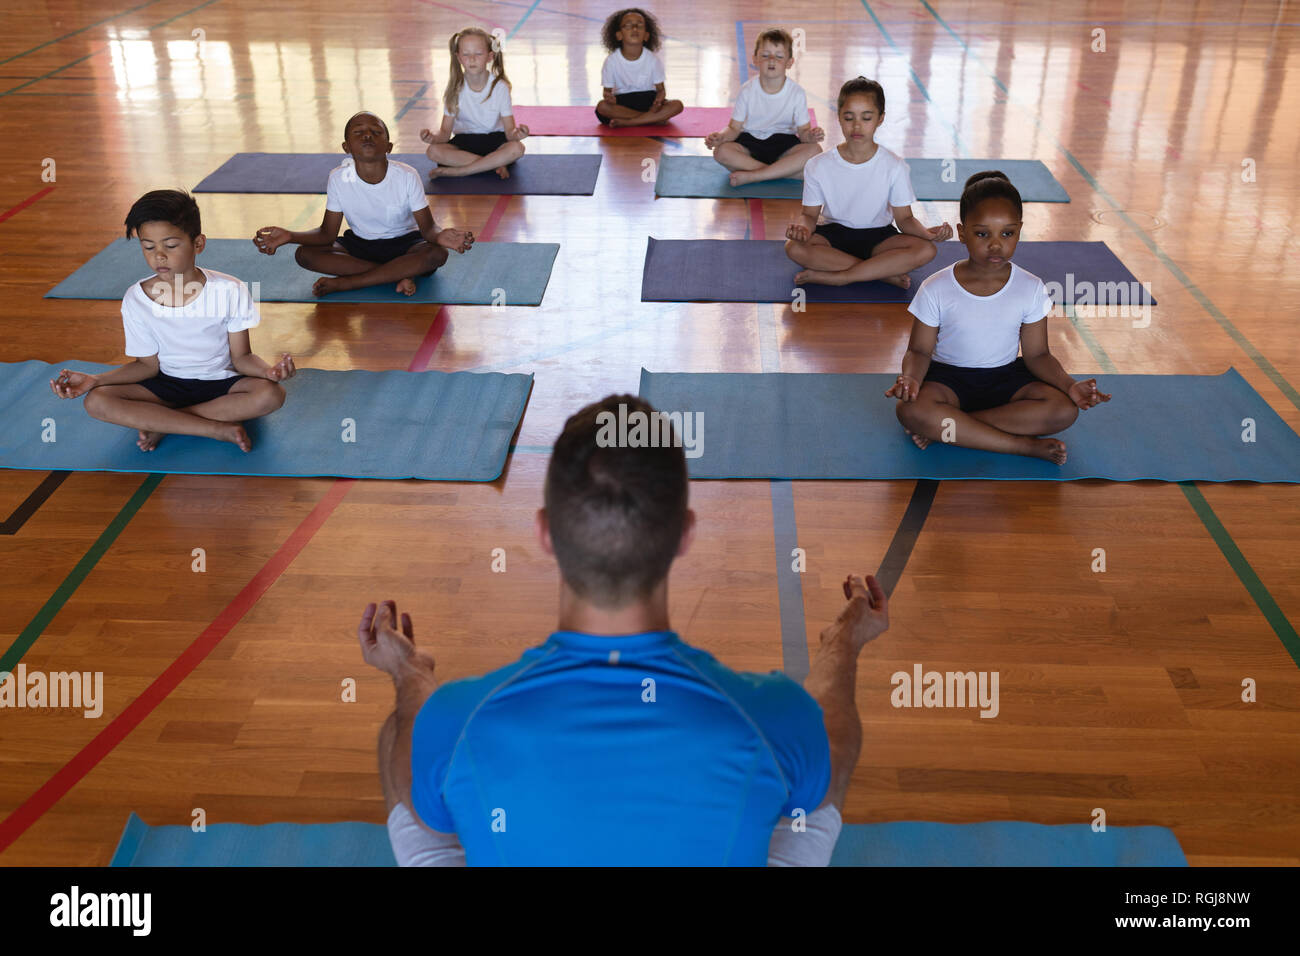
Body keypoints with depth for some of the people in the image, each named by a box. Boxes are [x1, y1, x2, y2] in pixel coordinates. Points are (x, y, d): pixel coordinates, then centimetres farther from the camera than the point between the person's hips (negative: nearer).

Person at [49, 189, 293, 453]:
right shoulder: (135, 300, -8)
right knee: (96, 402, -24)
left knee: (271, 394, -33)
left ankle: (162, 422, -20)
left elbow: (241, 357, -8)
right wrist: (94, 380, -14)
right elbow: (148, 364, 0)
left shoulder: (229, 291, -14)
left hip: (221, 382, -2)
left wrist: (269, 370, -31)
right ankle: (220, 428, -27)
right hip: (168, 384, 2)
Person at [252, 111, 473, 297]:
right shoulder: (339, 178, -14)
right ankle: (397, 274, -23)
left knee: (437, 254, -35)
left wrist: (439, 236, -42)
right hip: (359, 244, 2)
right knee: (304, 254, -21)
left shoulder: (407, 176, -20)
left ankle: (342, 283, -28)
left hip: (403, 242, -2)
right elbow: (327, 233, -8)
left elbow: (427, 227, -16)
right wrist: (289, 236, -26)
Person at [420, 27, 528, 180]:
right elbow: (445, 131, -8)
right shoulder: (455, 88, -8)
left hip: (494, 140, -1)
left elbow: (509, 131, -13)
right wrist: (434, 137, -33)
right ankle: (496, 164, -24)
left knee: (516, 149, -34)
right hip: (464, 141, 1)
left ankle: (456, 171, -26)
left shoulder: (500, 87, -11)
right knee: (433, 151, -27)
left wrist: (516, 133, -39)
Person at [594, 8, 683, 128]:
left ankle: (625, 122, -28)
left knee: (677, 105, -25)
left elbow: (660, 89, -2)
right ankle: (652, 118, -25)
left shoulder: (652, 60, -7)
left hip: (648, 99, 1)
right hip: (622, 101, -1)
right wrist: (609, 98, -30)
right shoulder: (611, 61, -9)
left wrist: (660, 98, -27)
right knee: (602, 107, -33)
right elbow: (608, 90, -4)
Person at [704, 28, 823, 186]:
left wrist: (810, 135, -29)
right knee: (721, 151, -30)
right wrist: (721, 136, -25)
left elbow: (803, 130, -5)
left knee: (814, 150, -29)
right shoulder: (747, 91, -6)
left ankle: (750, 176, -29)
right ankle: (782, 172, -26)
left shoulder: (797, 93, -7)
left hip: (784, 143, 0)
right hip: (750, 141, 0)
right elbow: (734, 128, -3)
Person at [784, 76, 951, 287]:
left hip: (878, 237, 0)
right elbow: (810, 214, -2)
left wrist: (928, 233, -25)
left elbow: (904, 218, -3)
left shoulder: (894, 167, -6)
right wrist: (802, 227, -28)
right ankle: (886, 273, -24)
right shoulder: (818, 166, -6)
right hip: (834, 234, 0)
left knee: (926, 250, -28)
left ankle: (831, 277, -27)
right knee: (794, 248, -33)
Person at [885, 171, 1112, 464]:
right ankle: (1025, 445, -27)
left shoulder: (1031, 289, -5)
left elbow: (1037, 354, 1)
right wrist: (911, 378, -28)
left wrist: (1069, 385, -17)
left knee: (1064, 410, -25)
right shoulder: (935, 289, -11)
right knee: (911, 410, -36)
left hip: (1006, 376, 2)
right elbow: (919, 351, -5)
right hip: (948, 376, -2)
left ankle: (943, 427, -24)